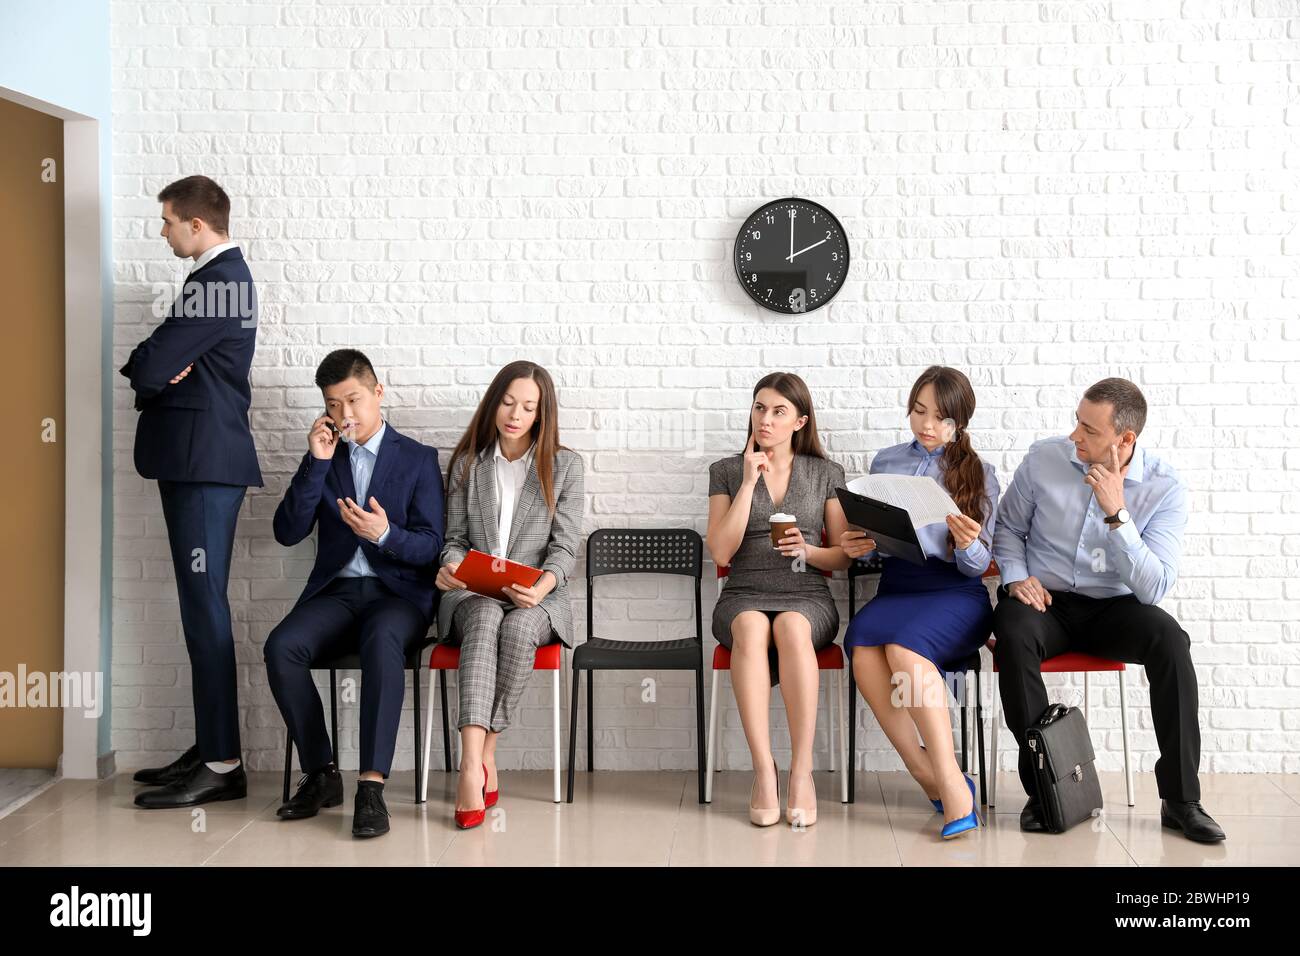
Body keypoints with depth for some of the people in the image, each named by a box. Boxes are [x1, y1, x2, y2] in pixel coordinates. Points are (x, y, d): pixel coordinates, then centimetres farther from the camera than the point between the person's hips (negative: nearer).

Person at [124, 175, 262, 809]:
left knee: (204, 605, -8)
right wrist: (160, 368, -4)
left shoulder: (218, 281, -13)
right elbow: (163, 364, 18)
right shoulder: (221, 276, 19)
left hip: (206, 461, -10)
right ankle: (210, 747, 18)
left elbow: (151, 366, -18)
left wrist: (148, 366, 3)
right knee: (200, 605, 11)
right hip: (197, 457, 10)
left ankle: (222, 766, -3)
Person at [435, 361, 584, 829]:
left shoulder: (565, 465, 7)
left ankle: (481, 756, -26)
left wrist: (542, 586, -21)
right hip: (473, 594, 1)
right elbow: (456, 539, 11)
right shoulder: (467, 464, 13)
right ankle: (476, 765, -48)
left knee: (517, 628, -37)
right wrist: (450, 567, -13)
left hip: (537, 598, -1)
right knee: (485, 619, -36)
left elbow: (565, 546, 0)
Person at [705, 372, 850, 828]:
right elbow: (720, 552, -1)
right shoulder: (726, 471, 11)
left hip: (807, 599, 0)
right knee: (751, 628, -37)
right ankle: (763, 773, -37)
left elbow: (844, 556, 11)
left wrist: (807, 551, -11)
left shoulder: (826, 474, 12)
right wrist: (749, 482, -5)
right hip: (743, 598, 0)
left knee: (791, 628, -37)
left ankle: (802, 772, -34)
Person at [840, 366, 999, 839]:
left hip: (955, 592, -3)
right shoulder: (885, 462, 15)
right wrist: (858, 548, -5)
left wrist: (969, 544, -21)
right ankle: (928, 776, -21)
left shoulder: (978, 474, 6)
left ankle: (951, 782, -28)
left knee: (903, 645, -35)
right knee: (862, 646, -32)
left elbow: (977, 566, 1)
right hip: (895, 585, 3)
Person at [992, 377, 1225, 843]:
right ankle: (1042, 787, -22)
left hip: (1112, 608, 0)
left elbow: (1153, 588, -18)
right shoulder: (1044, 458, -6)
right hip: (1044, 598, 0)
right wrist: (1017, 576, -10)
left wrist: (1116, 513, -27)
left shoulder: (1164, 488, -10)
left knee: (1170, 639, -31)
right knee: (1014, 636, -35)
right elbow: (1009, 527, 10)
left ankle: (1181, 800, -19)